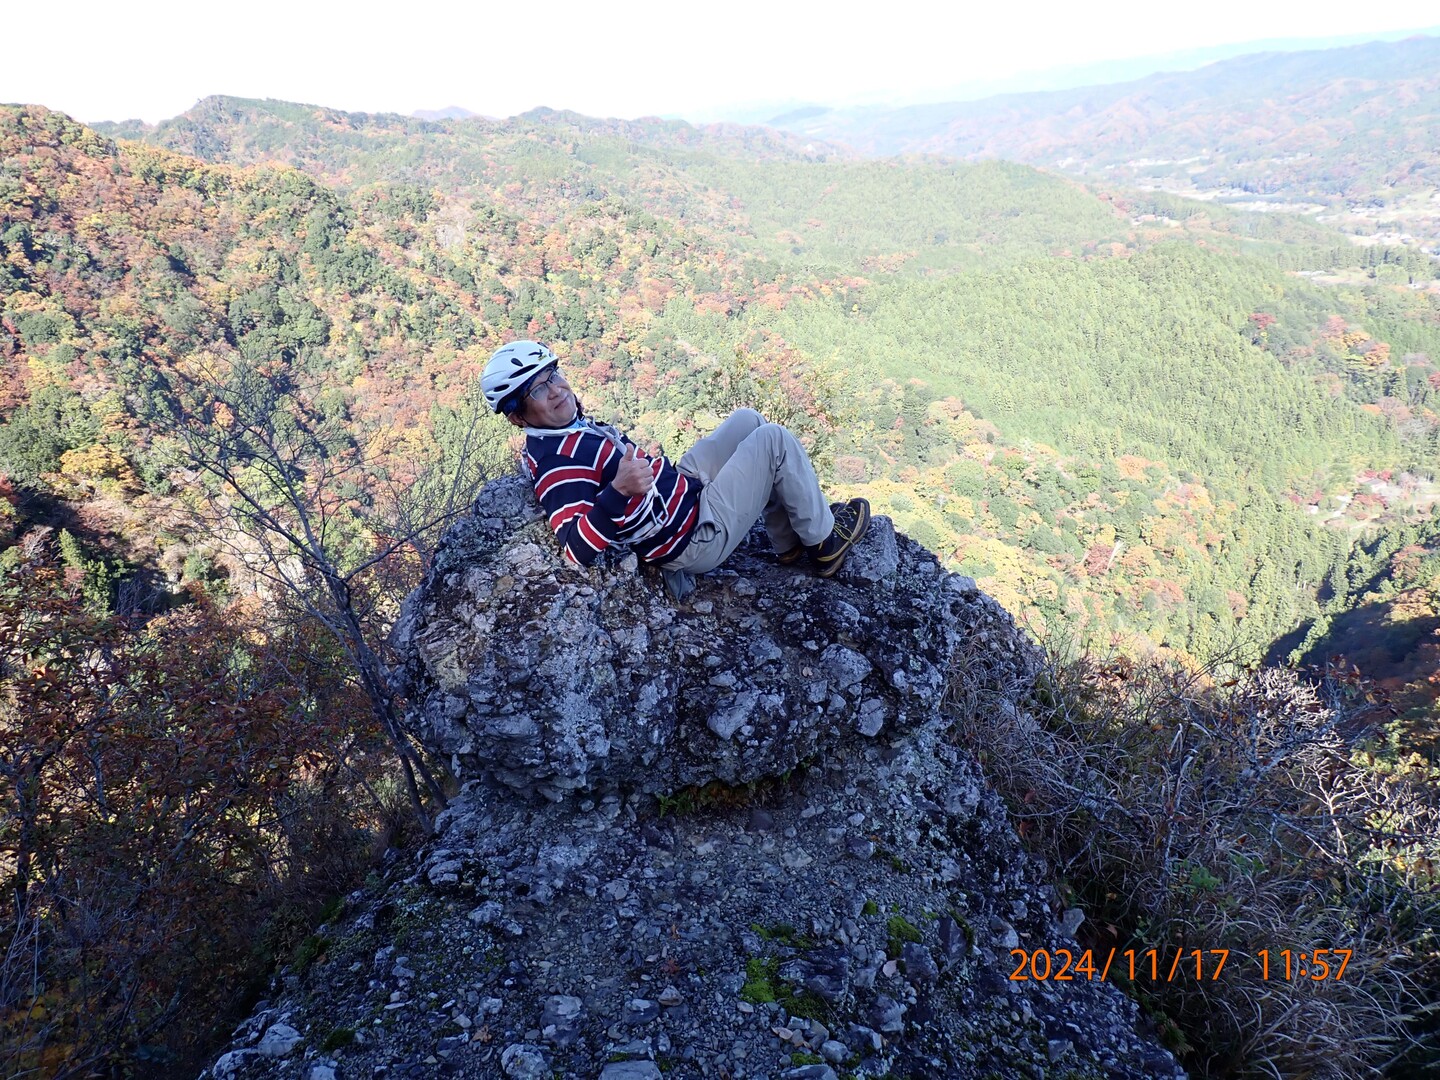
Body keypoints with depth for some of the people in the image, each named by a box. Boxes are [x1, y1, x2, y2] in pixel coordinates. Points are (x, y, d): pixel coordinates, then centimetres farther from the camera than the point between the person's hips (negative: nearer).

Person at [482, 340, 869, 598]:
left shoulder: (567, 427, 2)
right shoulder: (557, 462, -28)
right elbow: (577, 549, -39)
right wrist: (620, 490, -51)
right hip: (697, 535, -10)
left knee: (748, 419, 18)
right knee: (774, 440, -8)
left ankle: (790, 544, 24)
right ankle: (823, 540, 14)